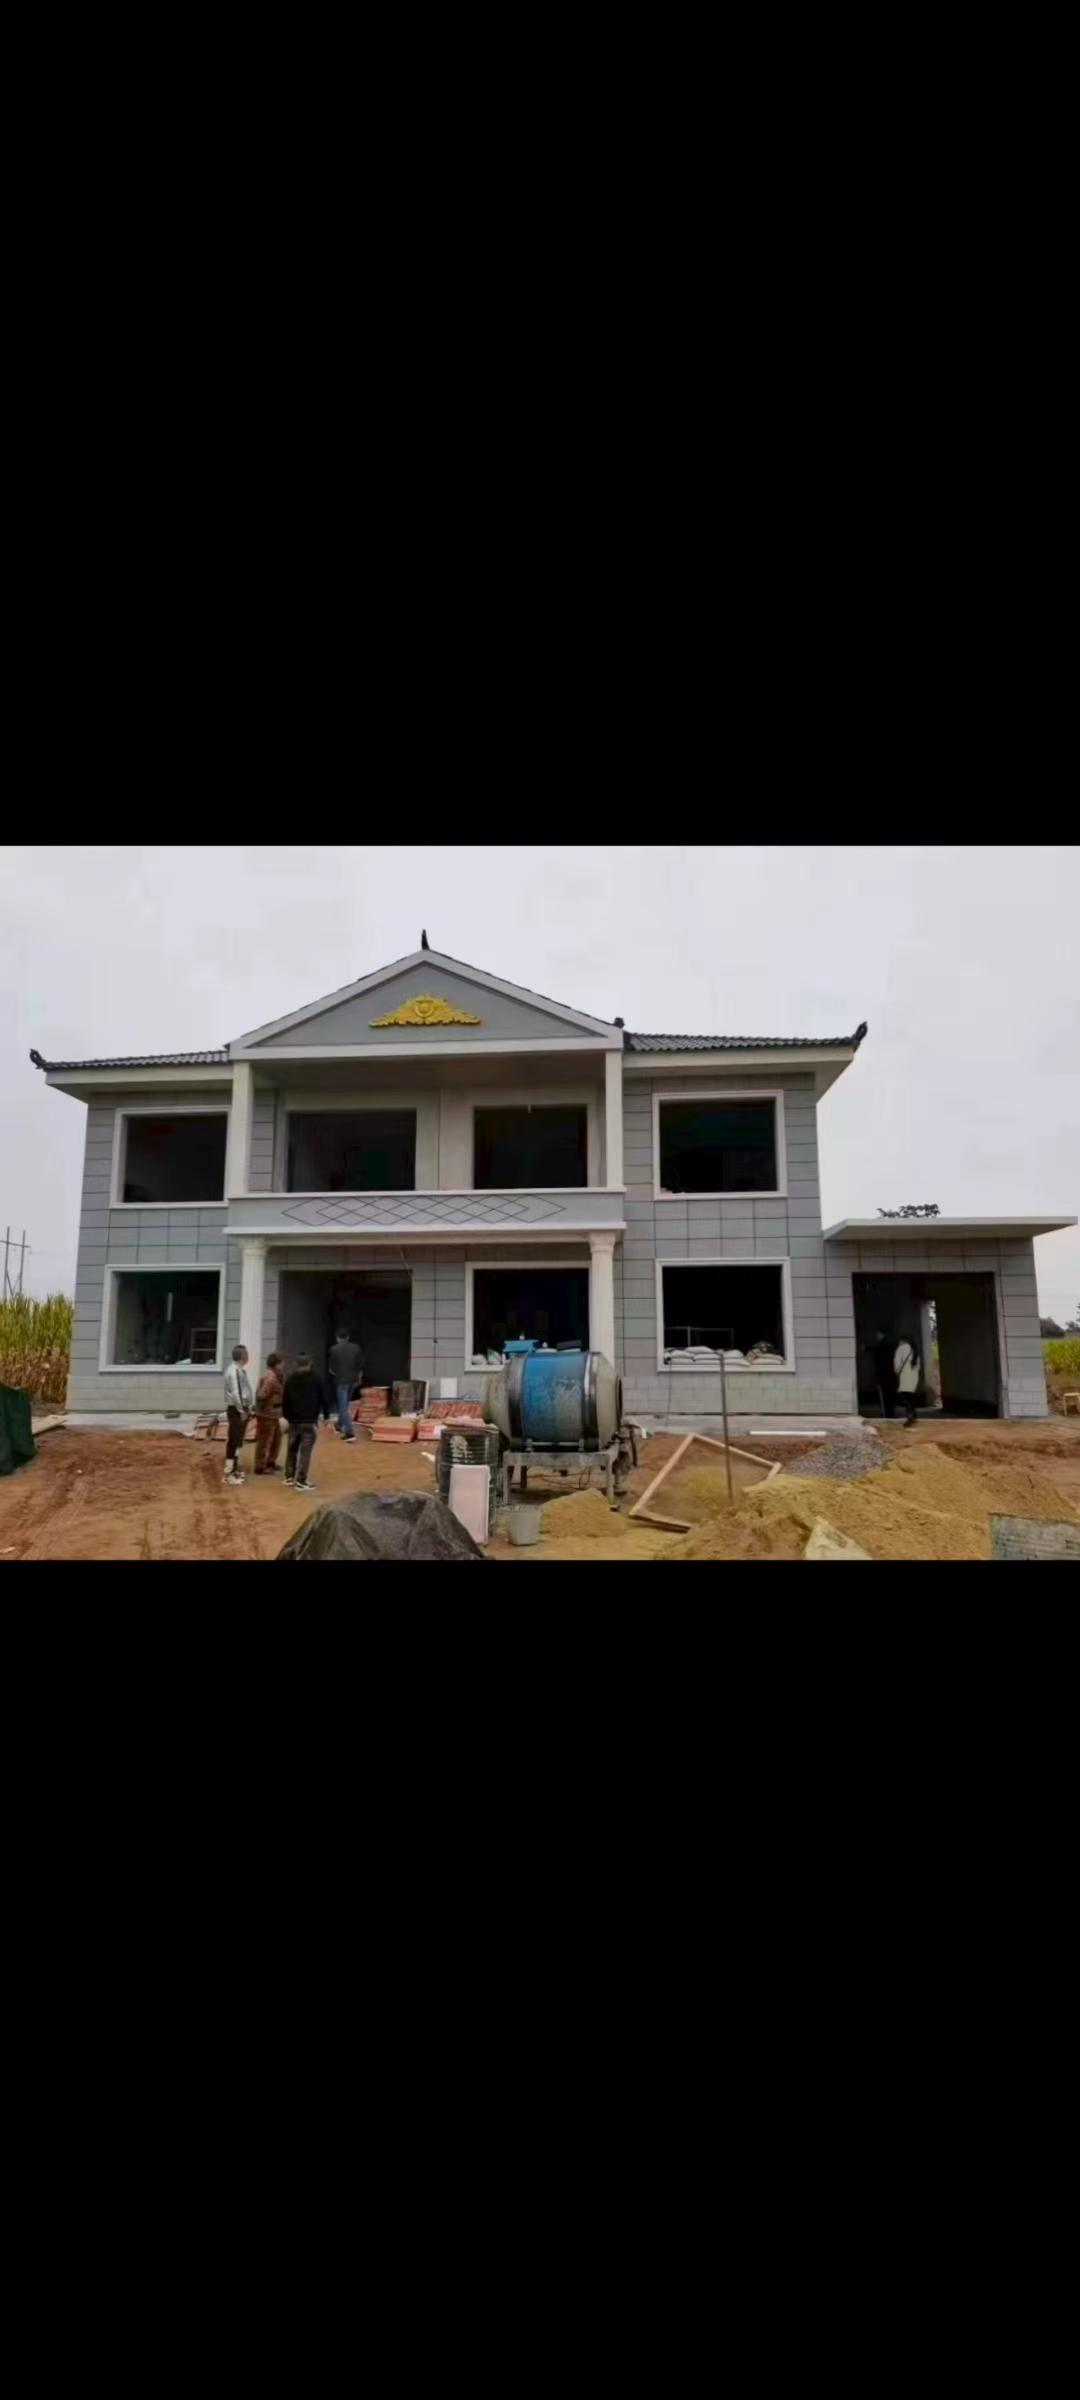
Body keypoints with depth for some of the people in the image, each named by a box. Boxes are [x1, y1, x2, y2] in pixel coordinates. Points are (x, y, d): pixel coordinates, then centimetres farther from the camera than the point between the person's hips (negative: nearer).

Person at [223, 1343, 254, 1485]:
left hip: (242, 1409, 10)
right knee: (234, 1441, -6)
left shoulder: (241, 1370, 10)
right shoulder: (234, 1371, -20)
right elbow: (235, 1393, -24)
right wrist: (241, 1410, -19)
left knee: (238, 1441, 17)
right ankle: (229, 1473, -2)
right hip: (236, 1410, -10)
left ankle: (235, 1469, 28)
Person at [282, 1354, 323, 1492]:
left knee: (292, 1448, 17)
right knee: (305, 1450, -4)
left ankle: (289, 1477, 24)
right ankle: (301, 1481, -6)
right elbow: (322, 1399, 1)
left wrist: (288, 1416, 16)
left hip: (294, 1420, 4)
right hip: (309, 1420, -4)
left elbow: (285, 1401, 6)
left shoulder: (290, 1379, 5)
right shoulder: (315, 1379, -2)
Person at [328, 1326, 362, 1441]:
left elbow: (332, 1368, -9)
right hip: (352, 1379, 5)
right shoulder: (355, 1347, -1)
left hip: (341, 1380, -5)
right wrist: (358, 1377, 16)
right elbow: (360, 1365, 2)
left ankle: (350, 1432, -10)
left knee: (343, 1407, -2)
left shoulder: (334, 1349, -12)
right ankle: (340, 1425, 41)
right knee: (344, 1404, 24)